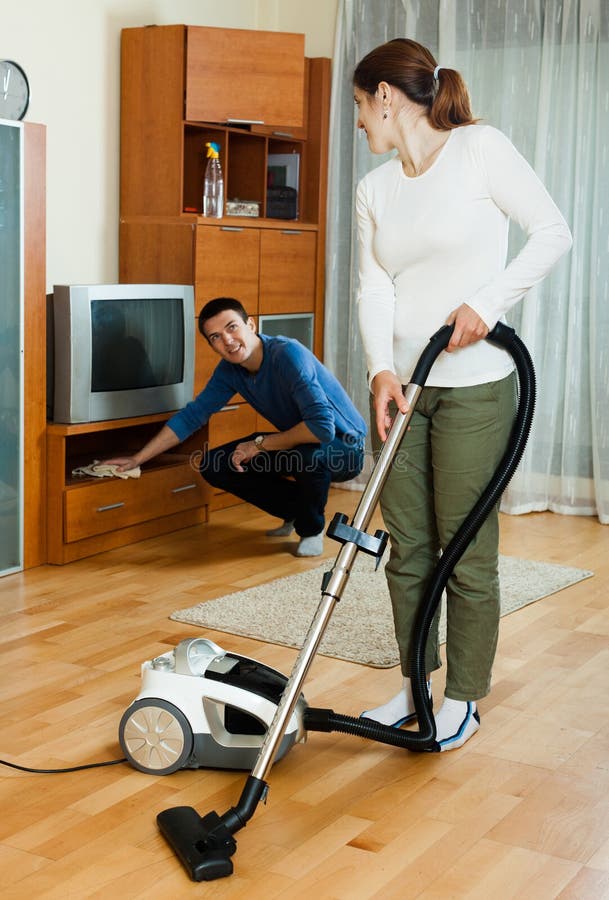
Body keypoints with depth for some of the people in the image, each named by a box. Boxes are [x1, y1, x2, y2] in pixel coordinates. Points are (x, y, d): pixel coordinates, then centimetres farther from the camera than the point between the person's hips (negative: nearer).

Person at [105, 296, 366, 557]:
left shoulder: (288, 354, -29)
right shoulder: (229, 370, -5)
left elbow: (322, 426, -38)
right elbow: (191, 416, 4)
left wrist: (260, 443, -26)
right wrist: (137, 459, 2)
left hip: (343, 448, -7)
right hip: (297, 442, 7)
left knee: (309, 454, -41)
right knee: (214, 465, -3)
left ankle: (311, 528, -8)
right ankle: (296, 510, 13)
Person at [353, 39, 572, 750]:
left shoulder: (479, 148, -7)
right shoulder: (373, 190, 9)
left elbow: (553, 233, -7)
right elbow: (373, 289, 0)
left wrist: (488, 303, -17)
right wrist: (382, 369, -16)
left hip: (474, 385, -6)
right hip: (400, 387, 6)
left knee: (466, 551, 2)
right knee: (407, 547, 12)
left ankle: (464, 698, 18)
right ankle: (415, 684, 28)